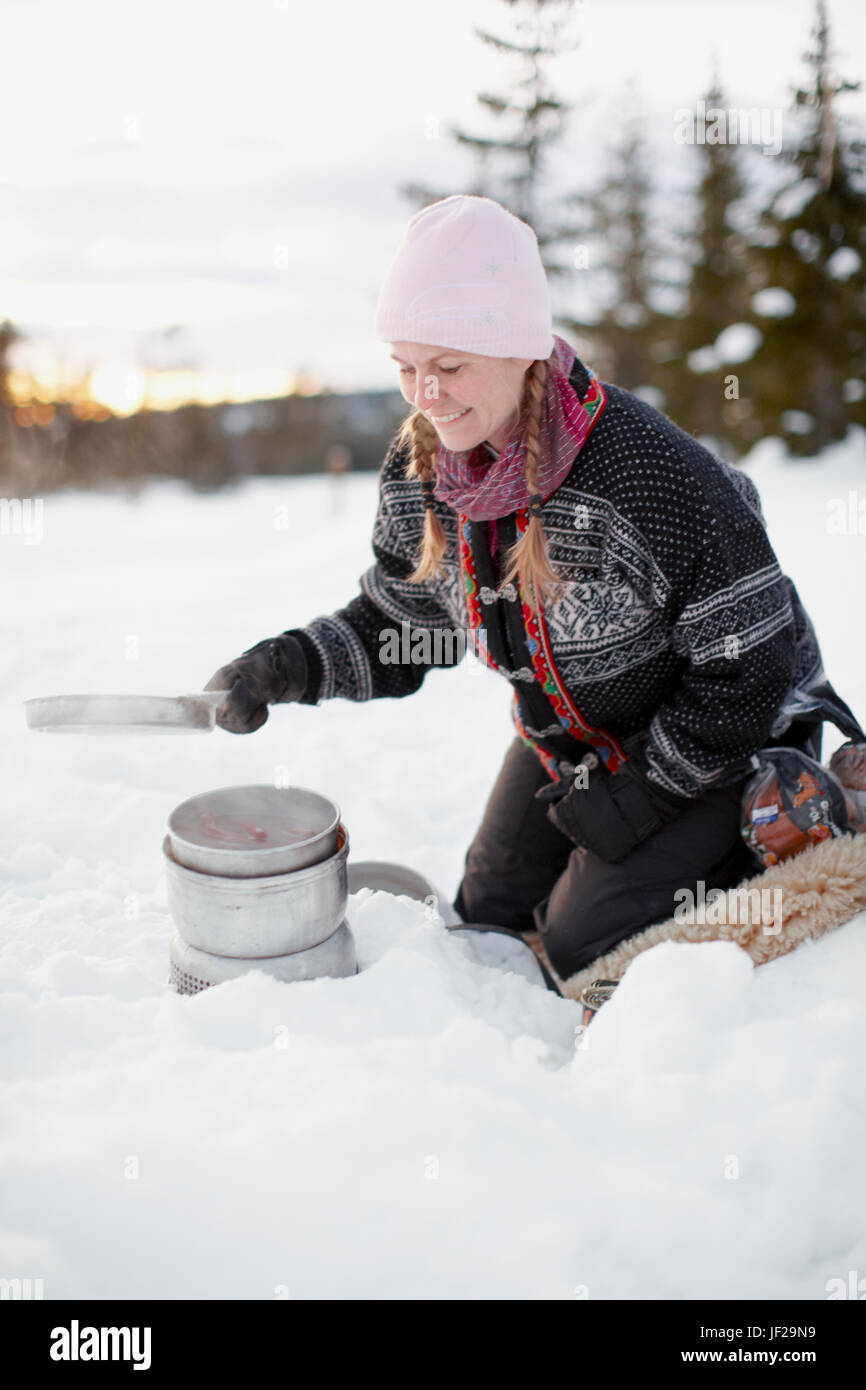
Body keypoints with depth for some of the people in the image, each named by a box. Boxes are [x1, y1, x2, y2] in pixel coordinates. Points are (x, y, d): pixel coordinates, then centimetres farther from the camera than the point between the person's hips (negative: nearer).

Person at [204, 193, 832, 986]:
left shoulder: (652, 472, -34)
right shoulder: (418, 475, -13)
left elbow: (749, 663, -24)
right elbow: (399, 629, -1)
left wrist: (638, 793, -19)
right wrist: (289, 665, -19)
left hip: (722, 740, -6)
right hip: (564, 735, 7)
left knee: (582, 952, -7)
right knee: (489, 920, 12)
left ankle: (768, 852, 16)